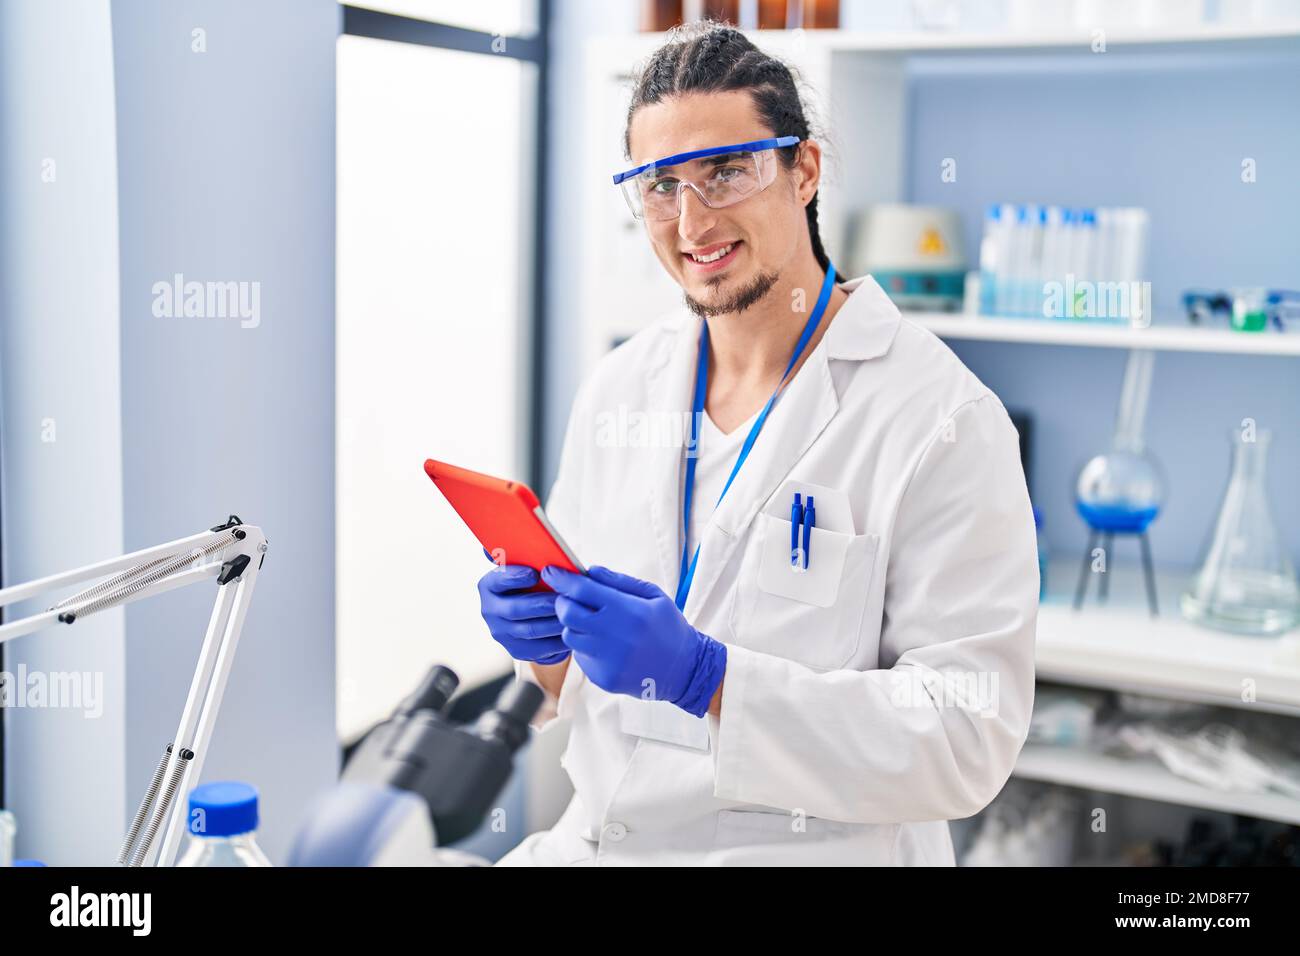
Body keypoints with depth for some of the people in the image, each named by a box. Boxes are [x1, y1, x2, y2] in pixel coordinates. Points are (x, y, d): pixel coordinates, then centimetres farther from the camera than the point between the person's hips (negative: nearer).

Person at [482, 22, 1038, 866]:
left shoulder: (947, 422, -11)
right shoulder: (617, 390, 7)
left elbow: (969, 741, -15)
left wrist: (705, 676, -23)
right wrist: (540, 628, -7)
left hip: (810, 846, -4)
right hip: (595, 837, 5)